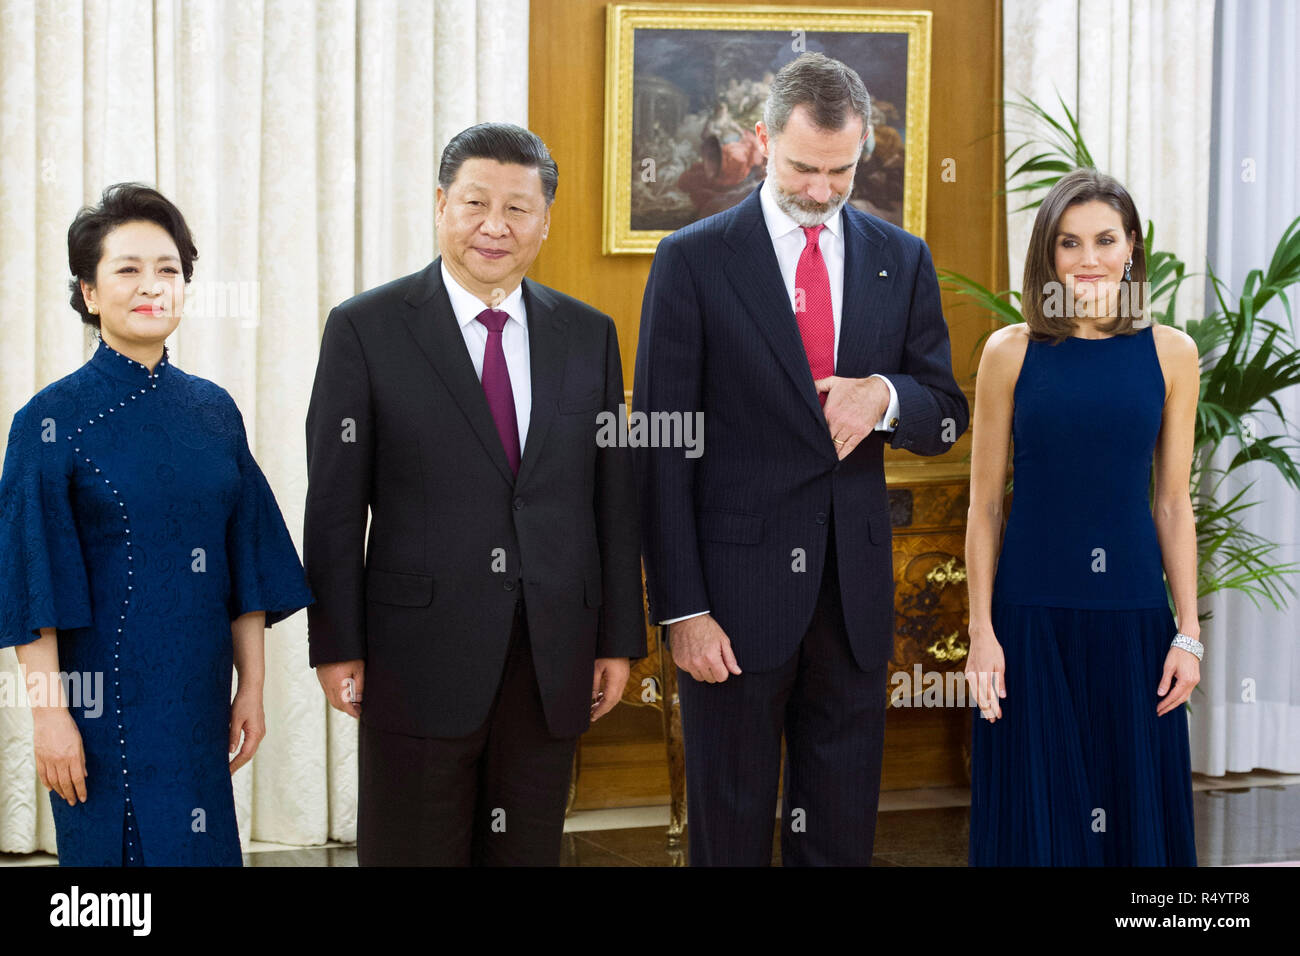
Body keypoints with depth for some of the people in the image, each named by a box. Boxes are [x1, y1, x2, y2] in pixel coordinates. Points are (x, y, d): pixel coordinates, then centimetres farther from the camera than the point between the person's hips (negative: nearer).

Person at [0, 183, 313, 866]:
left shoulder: (212, 411, 7)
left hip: (197, 694, 5)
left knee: (198, 846, 9)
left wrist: (252, 685, 7)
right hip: (103, 698, -4)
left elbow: (246, 560, 9)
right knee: (116, 847, 2)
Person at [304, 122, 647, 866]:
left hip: (553, 660, 3)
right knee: (412, 854, 4)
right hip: (420, 658, -3)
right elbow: (335, 504, -3)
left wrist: (619, 637, 6)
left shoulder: (589, 334, 9)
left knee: (529, 853, 10)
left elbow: (613, 497, 9)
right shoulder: (365, 330, -2)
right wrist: (338, 647, -6)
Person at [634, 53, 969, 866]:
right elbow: (662, 451, -5)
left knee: (844, 830, 11)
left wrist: (886, 396, -13)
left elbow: (946, 419, 11)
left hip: (855, 585, 3)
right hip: (736, 586, -3)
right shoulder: (693, 262, -3)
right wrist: (682, 609, -11)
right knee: (731, 829, 6)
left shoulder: (903, 261, 8)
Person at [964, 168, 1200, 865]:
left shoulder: (1170, 353, 4)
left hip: (1133, 614, 1)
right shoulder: (1011, 352, 1)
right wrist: (982, 633, -3)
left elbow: (1173, 504, 6)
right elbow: (984, 505, 2)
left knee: (1136, 807, 6)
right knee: (1035, 813, 4)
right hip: (1031, 616, -1)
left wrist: (1188, 634, 1)